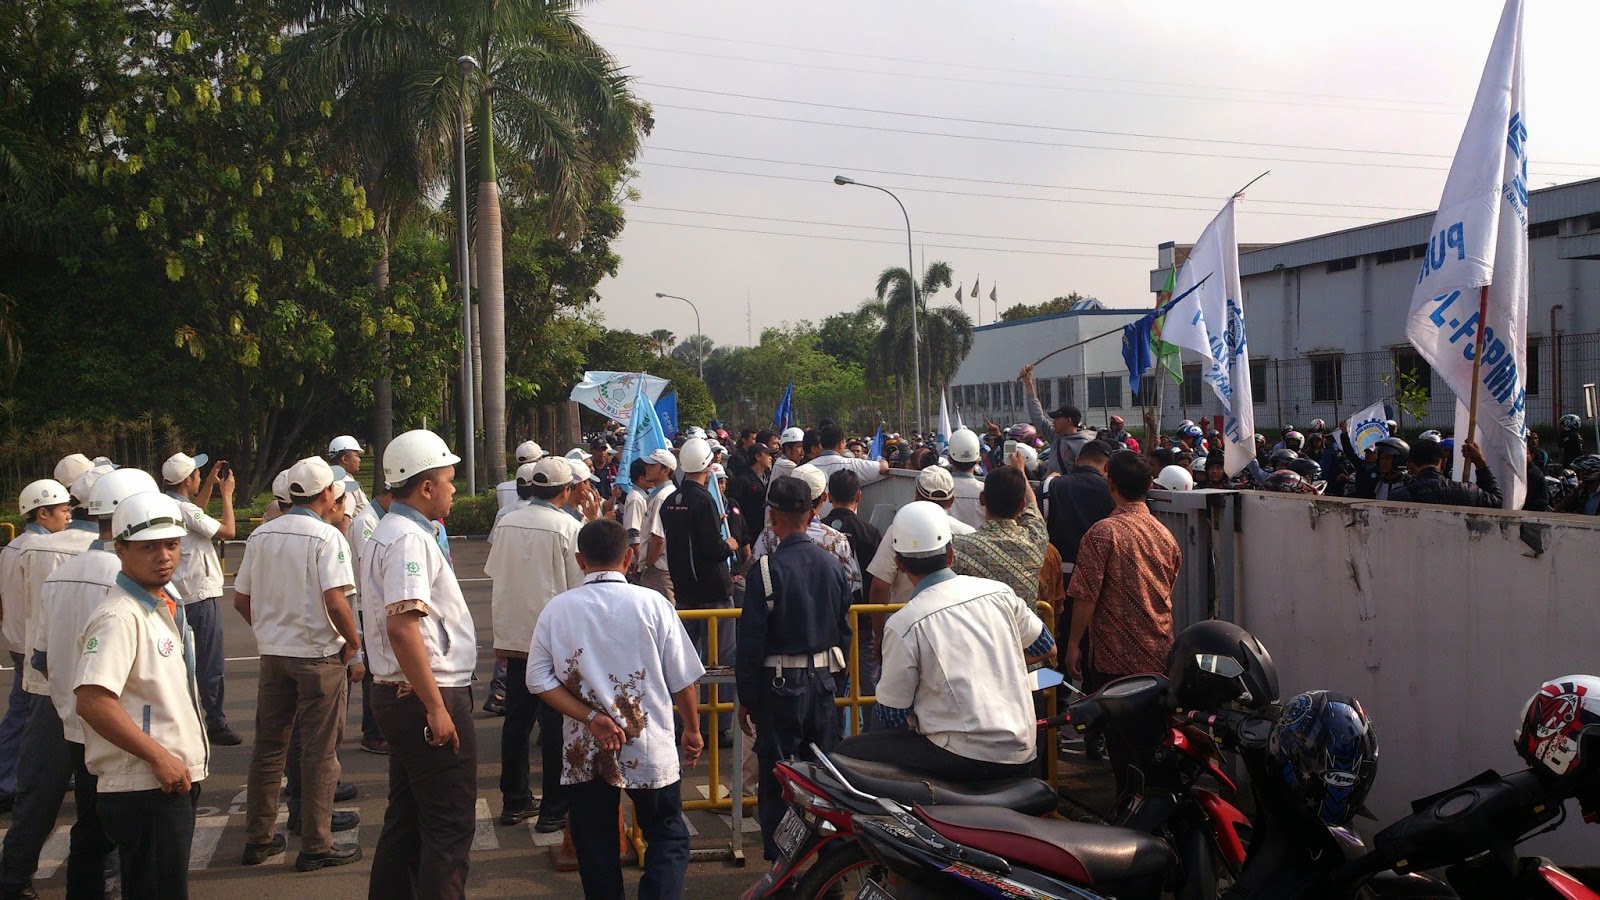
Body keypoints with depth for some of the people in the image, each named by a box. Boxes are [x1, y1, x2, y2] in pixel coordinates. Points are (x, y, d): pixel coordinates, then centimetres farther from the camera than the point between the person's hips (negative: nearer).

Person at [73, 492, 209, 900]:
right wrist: (159, 757, -23)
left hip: (175, 779, 9)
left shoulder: (166, 604, 13)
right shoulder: (120, 616, -17)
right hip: (143, 787, -9)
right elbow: (92, 701, -27)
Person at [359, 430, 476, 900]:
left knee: (407, 817, 18)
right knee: (450, 828, -3)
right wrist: (437, 707, -25)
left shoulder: (388, 533, 16)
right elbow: (402, 626, -27)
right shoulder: (408, 539, -17)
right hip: (426, 698, -10)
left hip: (400, 698, 10)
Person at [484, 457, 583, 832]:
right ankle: (553, 809, 8)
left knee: (517, 720, 13)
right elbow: (580, 589, -10)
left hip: (513, 636, 5)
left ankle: (514, 801, 23)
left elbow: (497, 578, 9)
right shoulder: (568, 527, -12)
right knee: (556, 724, 2)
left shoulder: (508, 523, 3)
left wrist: (500, 636, 17)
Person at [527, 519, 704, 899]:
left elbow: (539, 680, -6)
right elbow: (682, 679, -3)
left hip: (584, 752, 1)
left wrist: (590, 718, -8)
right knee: (668, 838, 13)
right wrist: (692, 730, 11)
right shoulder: (652, 604, -8)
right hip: (649, 749, -1)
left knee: (596, 847, 13)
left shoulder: (557, 609, -4)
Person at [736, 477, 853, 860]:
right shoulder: (832, 564, 2)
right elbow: (844, 630, 9)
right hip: (823, 679, 5)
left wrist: (745, 699, -5)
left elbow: (751, 641, -13)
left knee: (777, 782, 4)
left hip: (779, 685, -5)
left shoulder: (765, 570, -14)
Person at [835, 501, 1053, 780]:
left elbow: (892, 716, -4)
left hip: (966, 760, -7)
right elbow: (1047, 648, 20)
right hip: (1022, 758, 7)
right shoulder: (999, 592, 5)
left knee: (848, 752, 3)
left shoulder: (902, 625, -9)